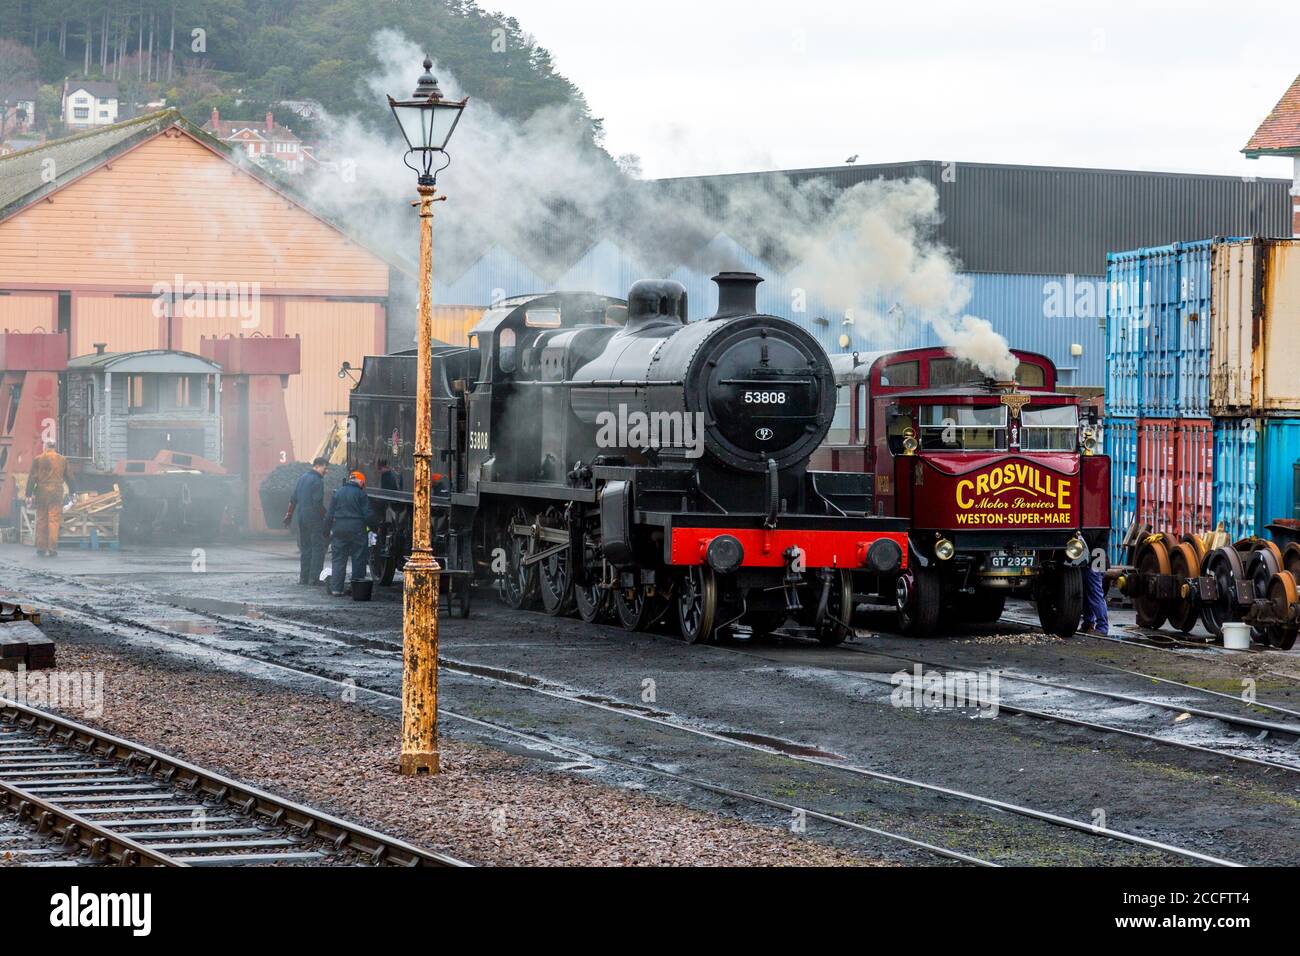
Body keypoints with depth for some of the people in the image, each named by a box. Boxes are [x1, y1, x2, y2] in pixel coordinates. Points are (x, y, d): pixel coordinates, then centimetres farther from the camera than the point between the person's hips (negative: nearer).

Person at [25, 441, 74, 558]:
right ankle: (52, 550, -6)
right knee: (54, 521, -1)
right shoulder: (62, 460, 5)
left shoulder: (38, 459, -1)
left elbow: (32, 478, -4)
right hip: (56, 494, 0)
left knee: (41, 521, 8)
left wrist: (28, 494, -1)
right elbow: (68, 477, 11)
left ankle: (41, 549, 9)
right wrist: (71, 492, 23)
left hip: (41, 492, 0)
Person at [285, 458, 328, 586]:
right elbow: (318, 503, -20)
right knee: (318, 548, -3)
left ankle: (303, 577, 14)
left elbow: (293, 499, 17)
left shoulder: (303, 478, 13)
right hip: (314, 518, -8)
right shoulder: (317, 480, -13)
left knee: (305, 548, 14)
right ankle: (314, 578, -7)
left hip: (302, 517, 8)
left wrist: (289, 515, 22)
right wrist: (326, 516, -10)